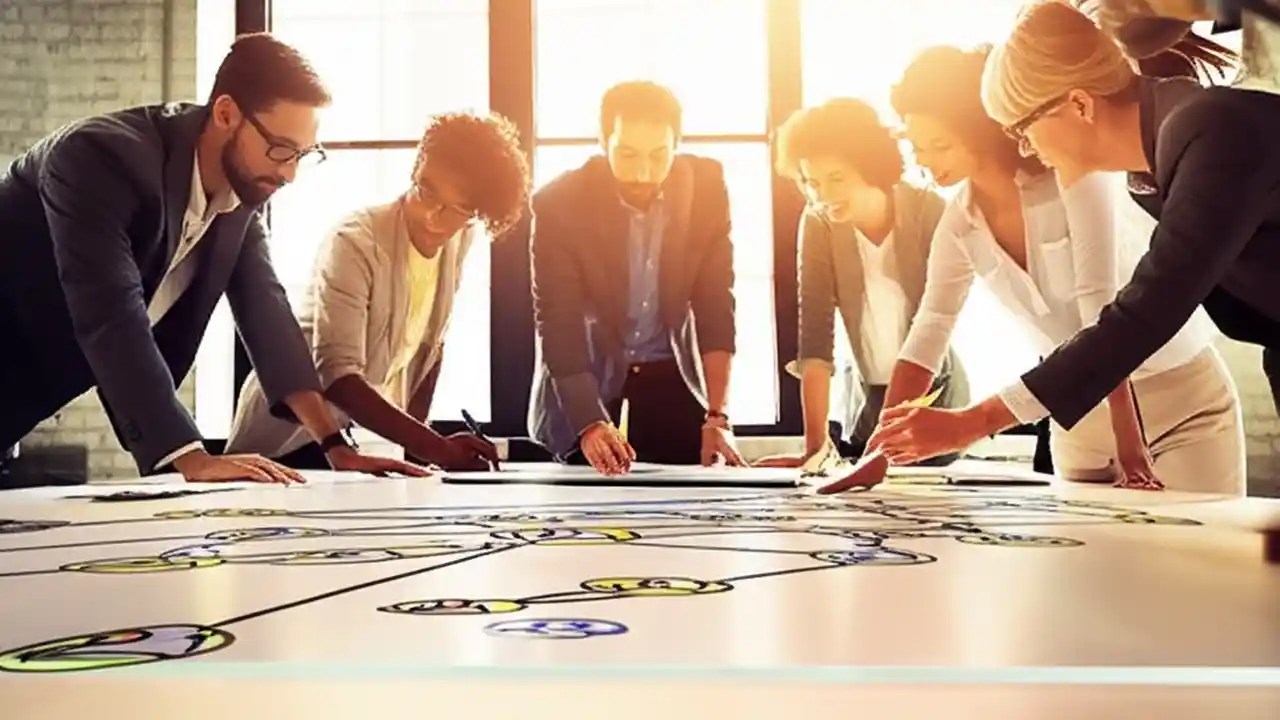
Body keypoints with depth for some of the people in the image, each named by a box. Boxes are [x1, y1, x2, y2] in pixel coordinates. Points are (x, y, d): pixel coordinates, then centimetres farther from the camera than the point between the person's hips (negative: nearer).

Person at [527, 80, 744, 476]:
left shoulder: (706, 186, -13)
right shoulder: (559, 202, -19)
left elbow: (716, 305, -11)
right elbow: (558, 326, -20)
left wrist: (717, 416, -18)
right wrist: (590, 422, -33)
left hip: (676, 381, 2)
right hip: (590, 386, -1)